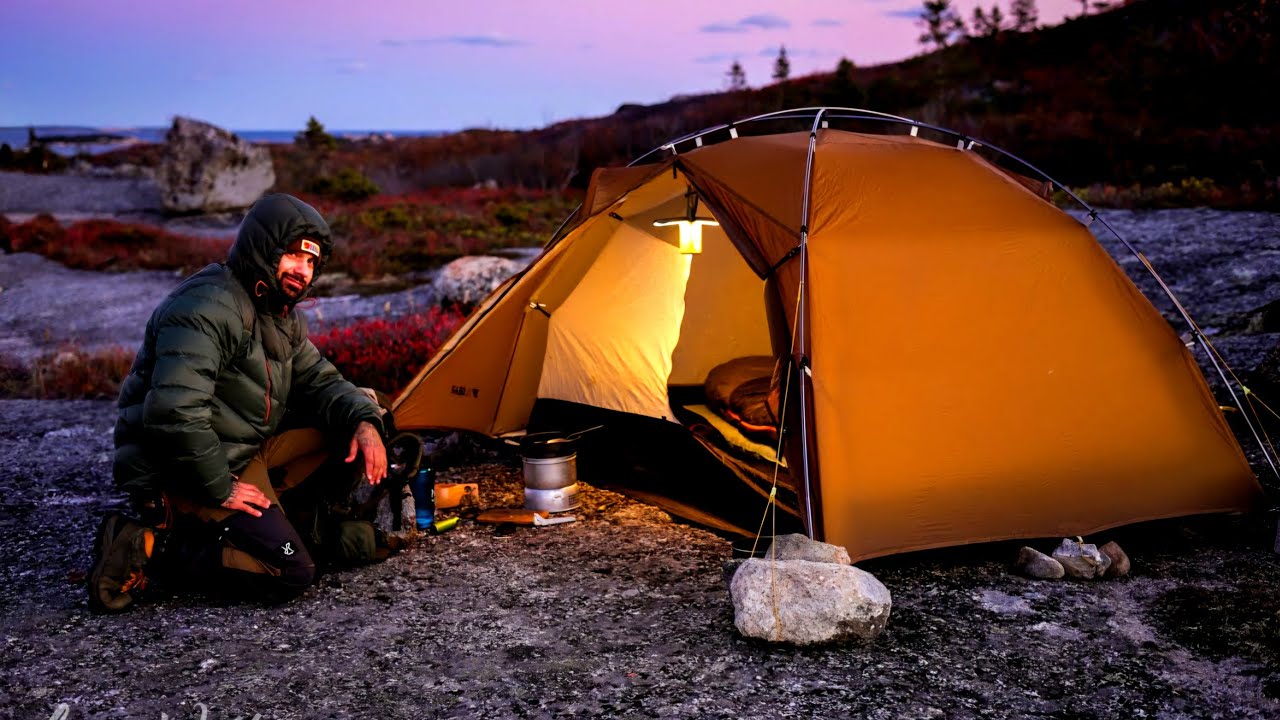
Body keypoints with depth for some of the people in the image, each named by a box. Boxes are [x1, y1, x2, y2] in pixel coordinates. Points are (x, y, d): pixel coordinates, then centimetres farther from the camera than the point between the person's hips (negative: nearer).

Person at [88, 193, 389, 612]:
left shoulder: (281, 314, 11)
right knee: (291, 573, -19)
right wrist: (220, 489, -23)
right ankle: (149, 548, -11)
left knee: (348, 423, 5)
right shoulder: (207, 308, -22)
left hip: (242, 457, 10)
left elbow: (318, 381, 15)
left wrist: (363, 420, -6)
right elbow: (175, 412, -31)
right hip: (178, 476, -10)